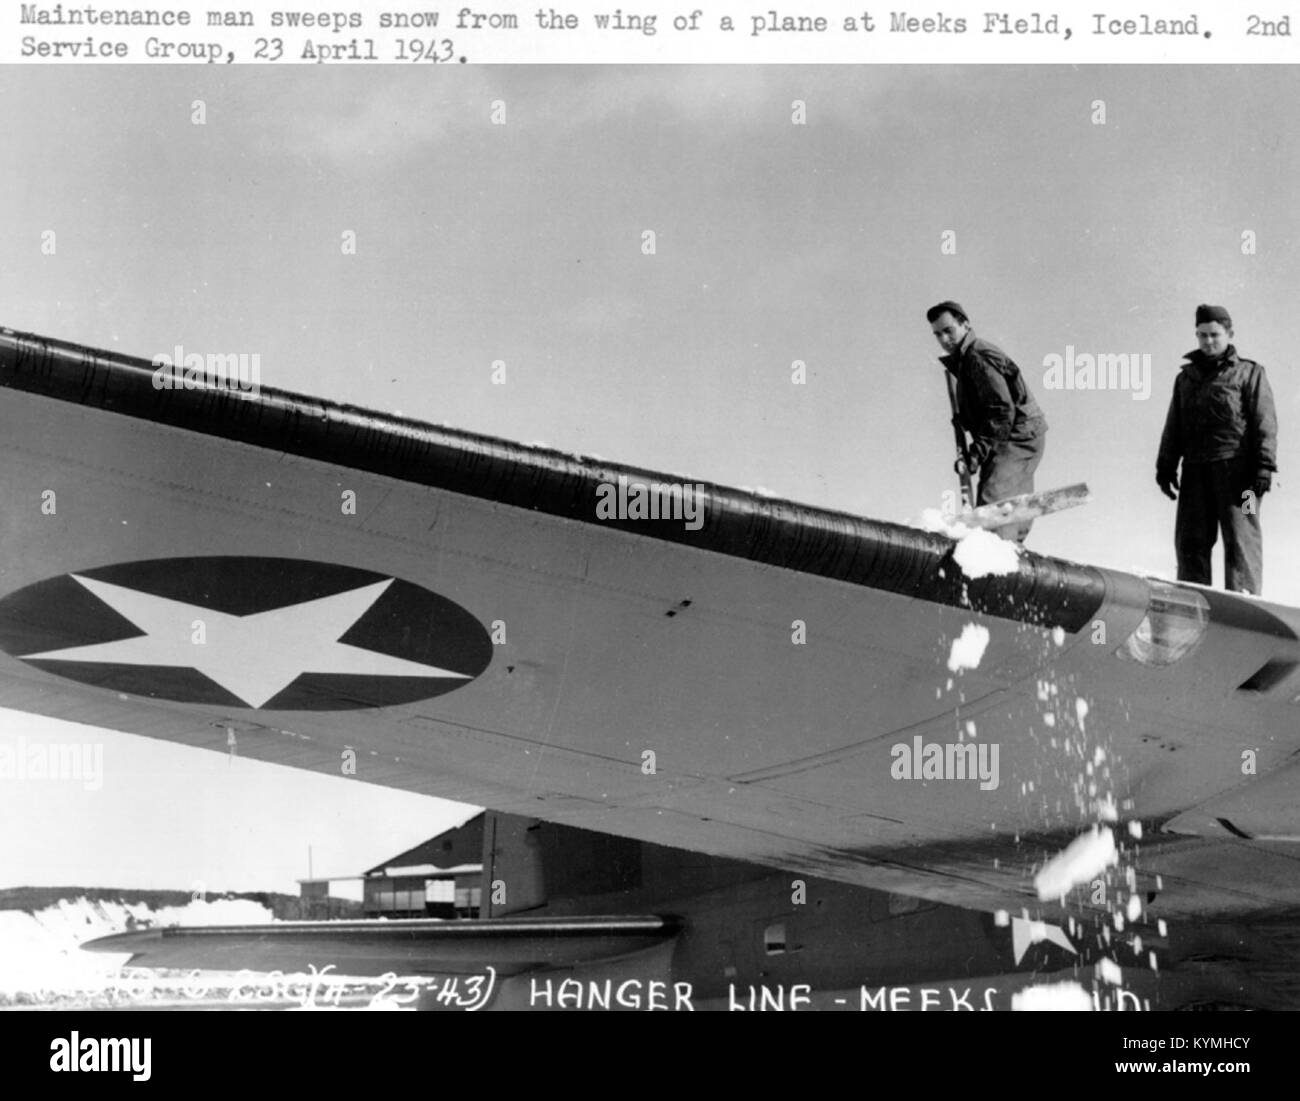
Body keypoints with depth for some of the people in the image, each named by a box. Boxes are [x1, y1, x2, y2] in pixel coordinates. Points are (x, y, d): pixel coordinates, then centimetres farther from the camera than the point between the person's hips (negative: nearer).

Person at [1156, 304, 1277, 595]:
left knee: (1240, 537, -9)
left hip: (1235, 465, -4)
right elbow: (1173, 427, 22)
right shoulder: (1186, 378, 22)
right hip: (1195, 468, 5)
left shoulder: (1249, 373, 8)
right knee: (1190, 539, 0)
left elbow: (1265, 423, 0)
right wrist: (1165, 466, 12)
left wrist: (1264, 466, -10)